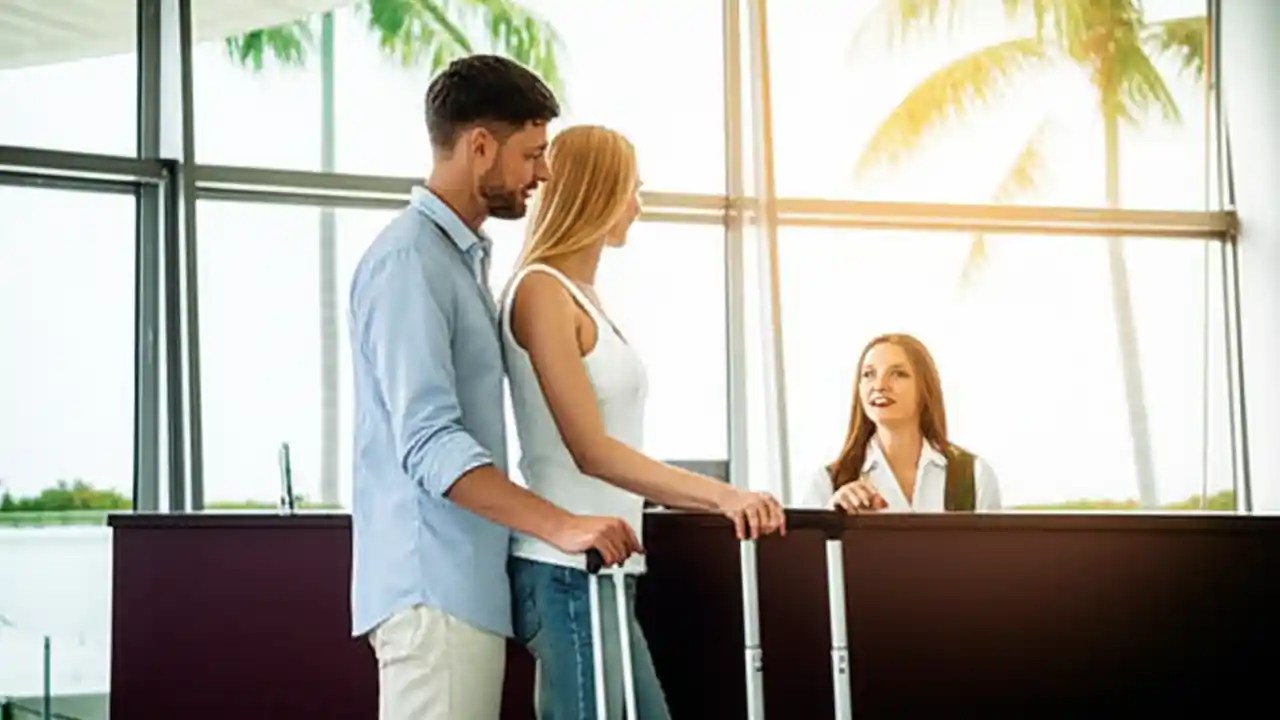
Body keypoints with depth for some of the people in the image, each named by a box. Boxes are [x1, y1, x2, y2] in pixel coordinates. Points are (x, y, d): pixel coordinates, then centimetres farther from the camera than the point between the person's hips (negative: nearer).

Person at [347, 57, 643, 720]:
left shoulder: (463, 256, 17)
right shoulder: (409, 260, -13)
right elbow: (429, 443, -21)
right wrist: (558, 525, -27)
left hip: (467, 581, 9)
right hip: (432, 587, -9)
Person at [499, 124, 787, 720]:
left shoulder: (581, 297, 17)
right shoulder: (541, 290, -10)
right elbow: (592, 451, -17)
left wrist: (718, 500, 16)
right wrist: (720, 494, -22)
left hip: (600, 568, 9)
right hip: (565, 570, -9)